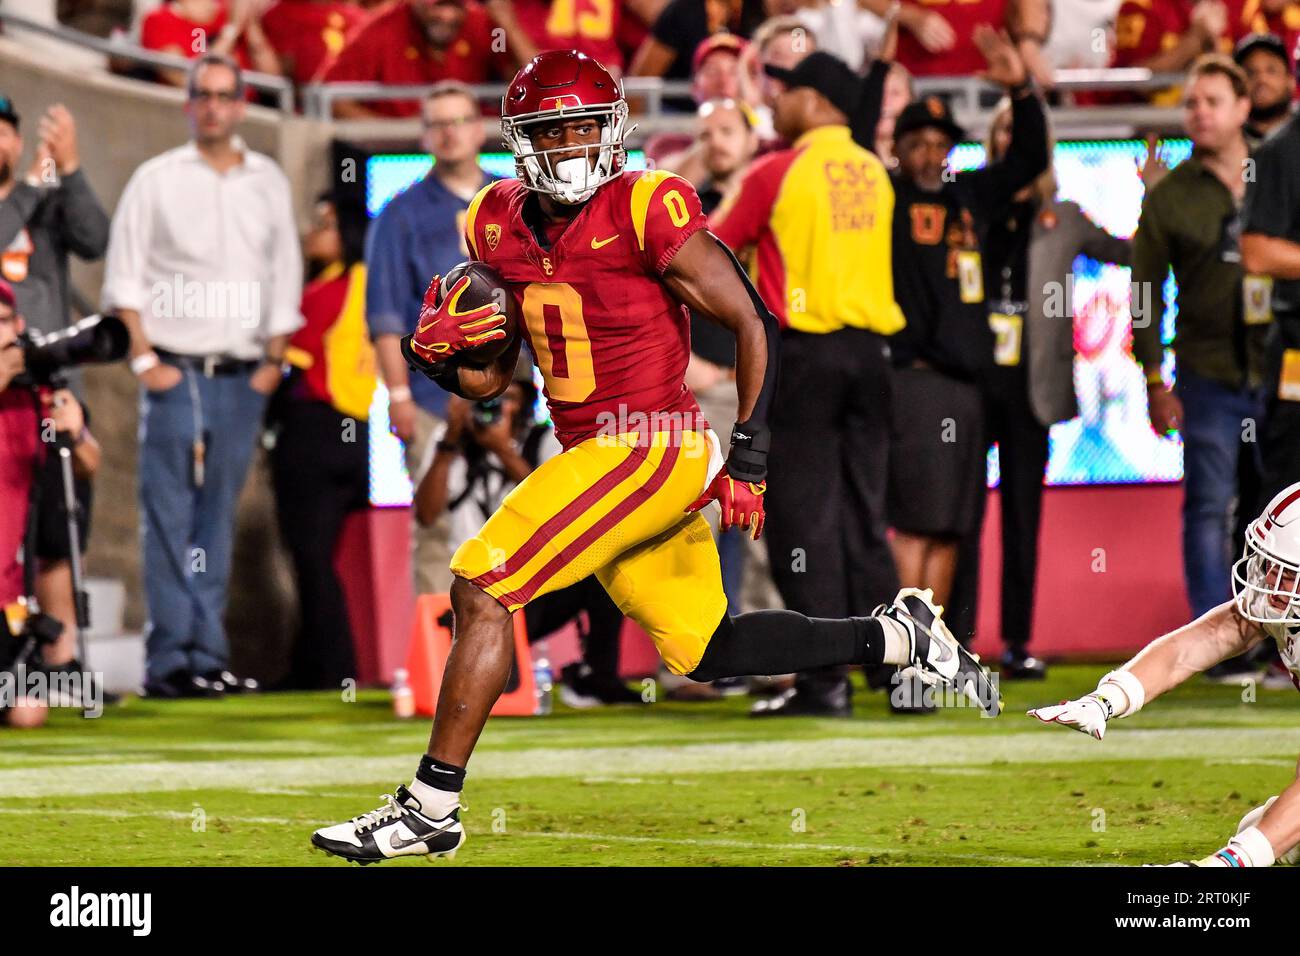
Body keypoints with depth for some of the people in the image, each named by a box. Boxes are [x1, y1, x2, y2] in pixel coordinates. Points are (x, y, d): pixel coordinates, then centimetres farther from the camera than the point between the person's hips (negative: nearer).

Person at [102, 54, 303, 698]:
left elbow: (284, 277, 16)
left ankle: (208, 657, 8)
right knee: (169, 520, -8)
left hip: (243, 378, 3)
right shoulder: (156, 180, 3)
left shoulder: (268, 182, 12)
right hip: (174, 372, -3)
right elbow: (124, 277, 1)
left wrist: (274, 360, 6)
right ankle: (169, 660, -8)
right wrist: (144, 359, -8)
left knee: (218, 523, 6)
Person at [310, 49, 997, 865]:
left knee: (481, 591, -13)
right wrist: (440, 350, -6)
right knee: (706, 652, 15)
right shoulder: (501, 225, 8)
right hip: (599, 458, 8)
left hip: (649, 452, -8)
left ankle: (431, 807, -8)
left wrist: (749, 459, -14)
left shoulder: (645, 211, -13)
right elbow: (490, 380, 16)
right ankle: (895, 636, 28)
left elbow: (755, 325, -10)